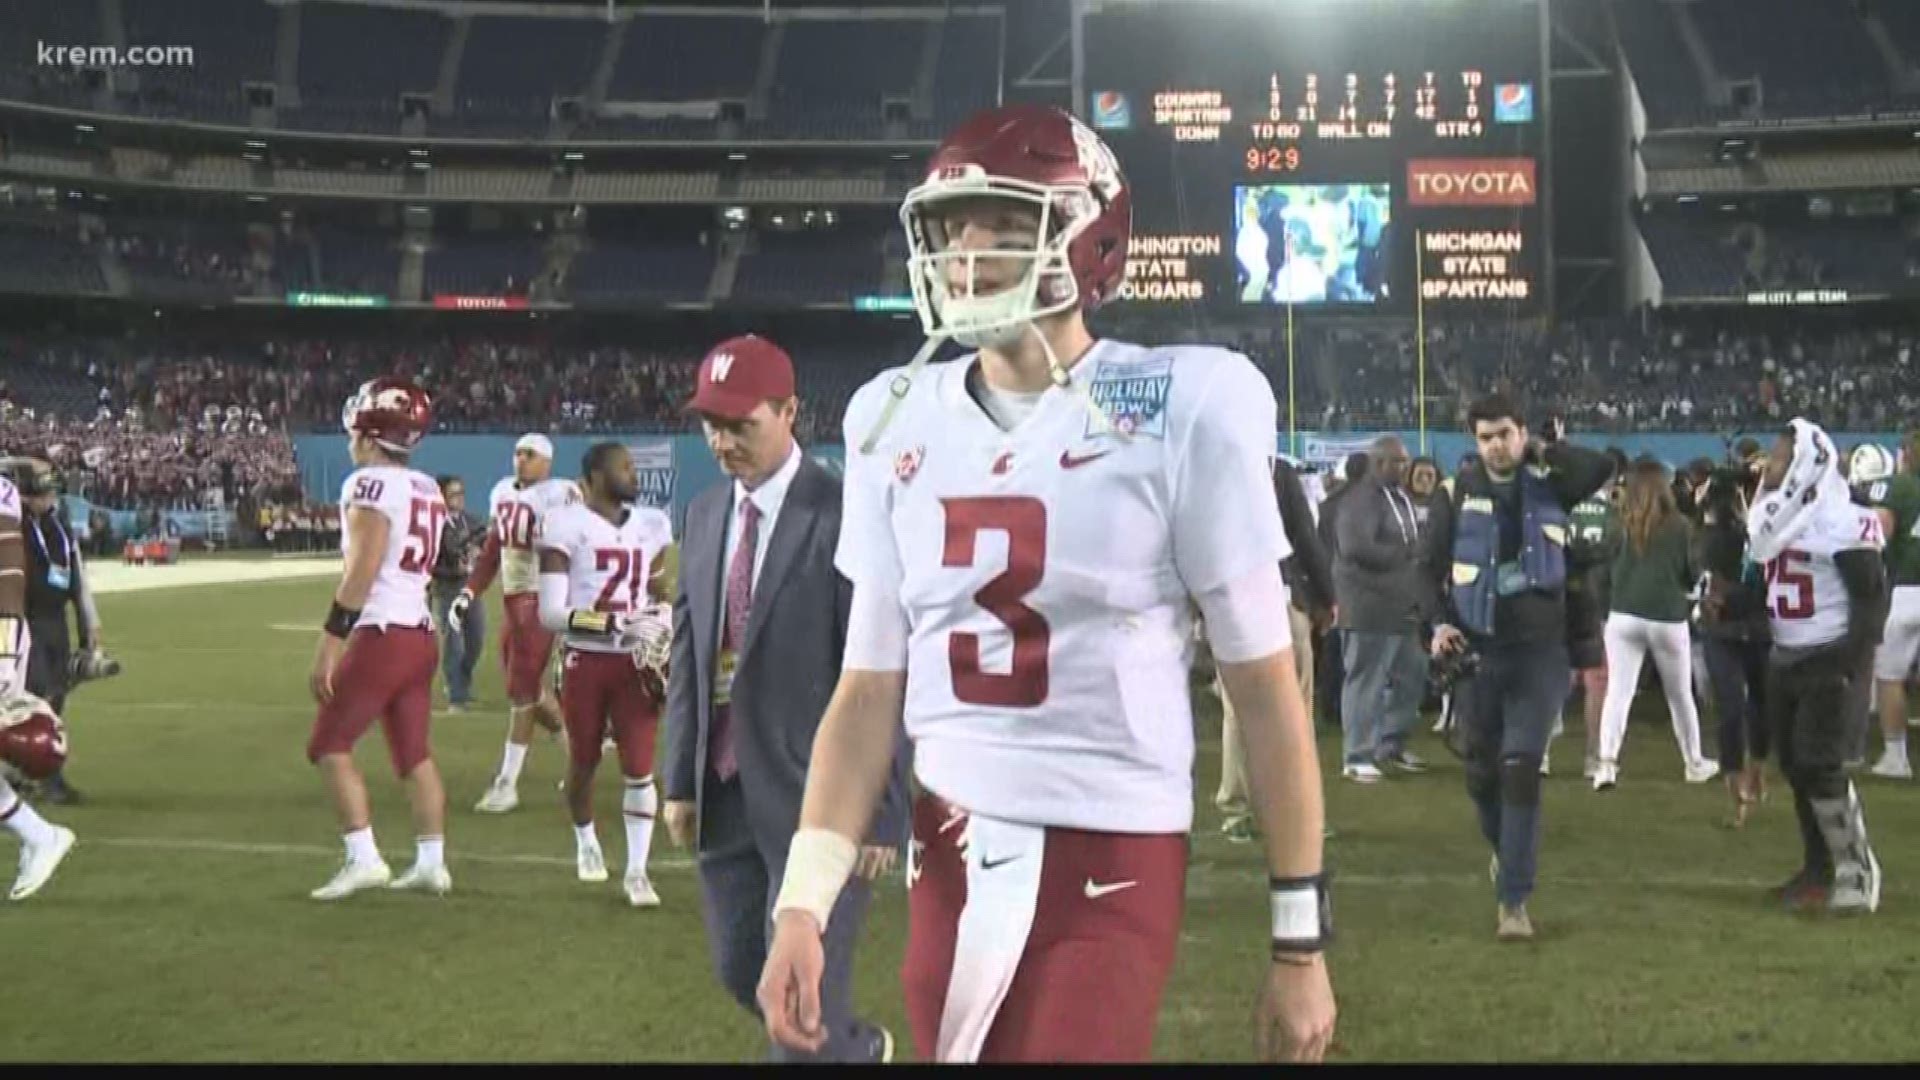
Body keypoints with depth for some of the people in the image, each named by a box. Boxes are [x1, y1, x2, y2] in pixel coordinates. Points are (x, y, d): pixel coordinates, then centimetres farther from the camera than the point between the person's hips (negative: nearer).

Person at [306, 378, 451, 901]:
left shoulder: (371, 484, -12)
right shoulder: (427, 489, 14)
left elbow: (360, 574, -17)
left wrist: (328, 645, -16)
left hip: (380, 636, -8)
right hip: (421, 633, 8)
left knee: (330, 745, 1)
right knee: (414, 752, 12)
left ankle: (364, 859, -5)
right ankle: (431, 864, 12)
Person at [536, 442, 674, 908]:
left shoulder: (651, 525, 7)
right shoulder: (568, 526, -11)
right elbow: (550, 613, -16)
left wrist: (665, 637, 3)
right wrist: (619, 624, -24)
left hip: (635, 663, 3)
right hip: (585, 662, -3)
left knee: (639, 767, -5)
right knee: (584, 763, 13)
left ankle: (636, 870, 2)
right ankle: (586, 843, 39)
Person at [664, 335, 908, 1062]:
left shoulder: (846, 517, -13)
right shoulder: (704, 515, 9)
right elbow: (688, 654, 14)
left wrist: (883, 812, -15)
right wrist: (680, 780, 11)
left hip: (818, 797, -7)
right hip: (726, 794, 7)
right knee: (741, 968, 17)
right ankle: (857, 1046, 42)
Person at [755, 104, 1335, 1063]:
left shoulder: (1182, 410, -9)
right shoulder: (898, 421, 4)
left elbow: (1264, 688, -6)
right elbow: (871, 688, 7)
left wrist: (1299, 940, -4)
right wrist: (803, 903, -2)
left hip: (1114, 862, -4)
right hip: (951, 851, 5)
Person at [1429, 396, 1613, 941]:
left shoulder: (1549, 486, 1)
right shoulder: (1462, 489, 2)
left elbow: (1602, 466, -17)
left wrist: (1544, 450, -5)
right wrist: (1439, 623, -9)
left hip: (1538, 651, -2)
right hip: (1476, 649, 2)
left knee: (1521, 768, -11)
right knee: (1482, 769, 12)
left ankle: (1514, 899, -8)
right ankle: (1505, 849, 42)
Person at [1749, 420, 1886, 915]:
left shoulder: (1838, 521, -16)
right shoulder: (1773, 517, 11)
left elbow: (1872, 595, -16)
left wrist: (1850, 659, -19)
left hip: (1826, 660, -8)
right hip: (1784, 660, 9)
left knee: (1818, 764, -12)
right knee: (1794, 766, 9)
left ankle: (1857, 870, -2)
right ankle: (1818, 868, 19)